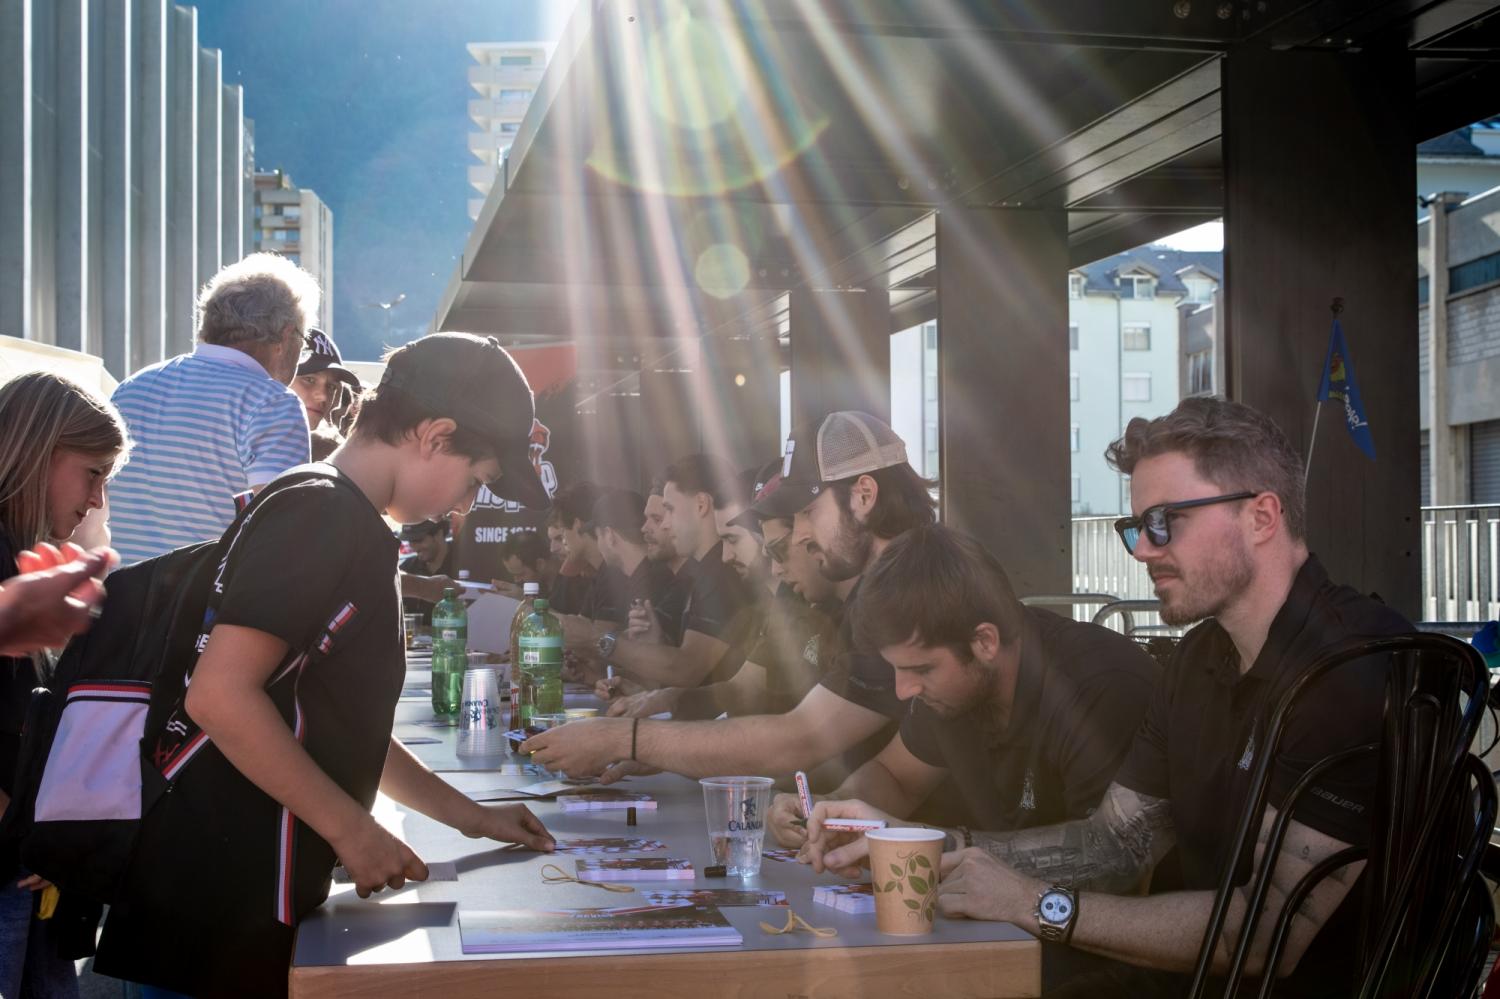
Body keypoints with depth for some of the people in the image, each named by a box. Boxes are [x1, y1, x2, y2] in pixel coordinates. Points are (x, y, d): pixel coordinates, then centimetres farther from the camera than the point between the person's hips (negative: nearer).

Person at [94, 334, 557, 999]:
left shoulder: (346, 526, 16)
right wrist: (353, 830, -18)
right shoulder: (324, 514, -15)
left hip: (256, 890, 10)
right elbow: (220, 695, -25)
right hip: (217, 900, -10)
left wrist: (469, 816, 21)